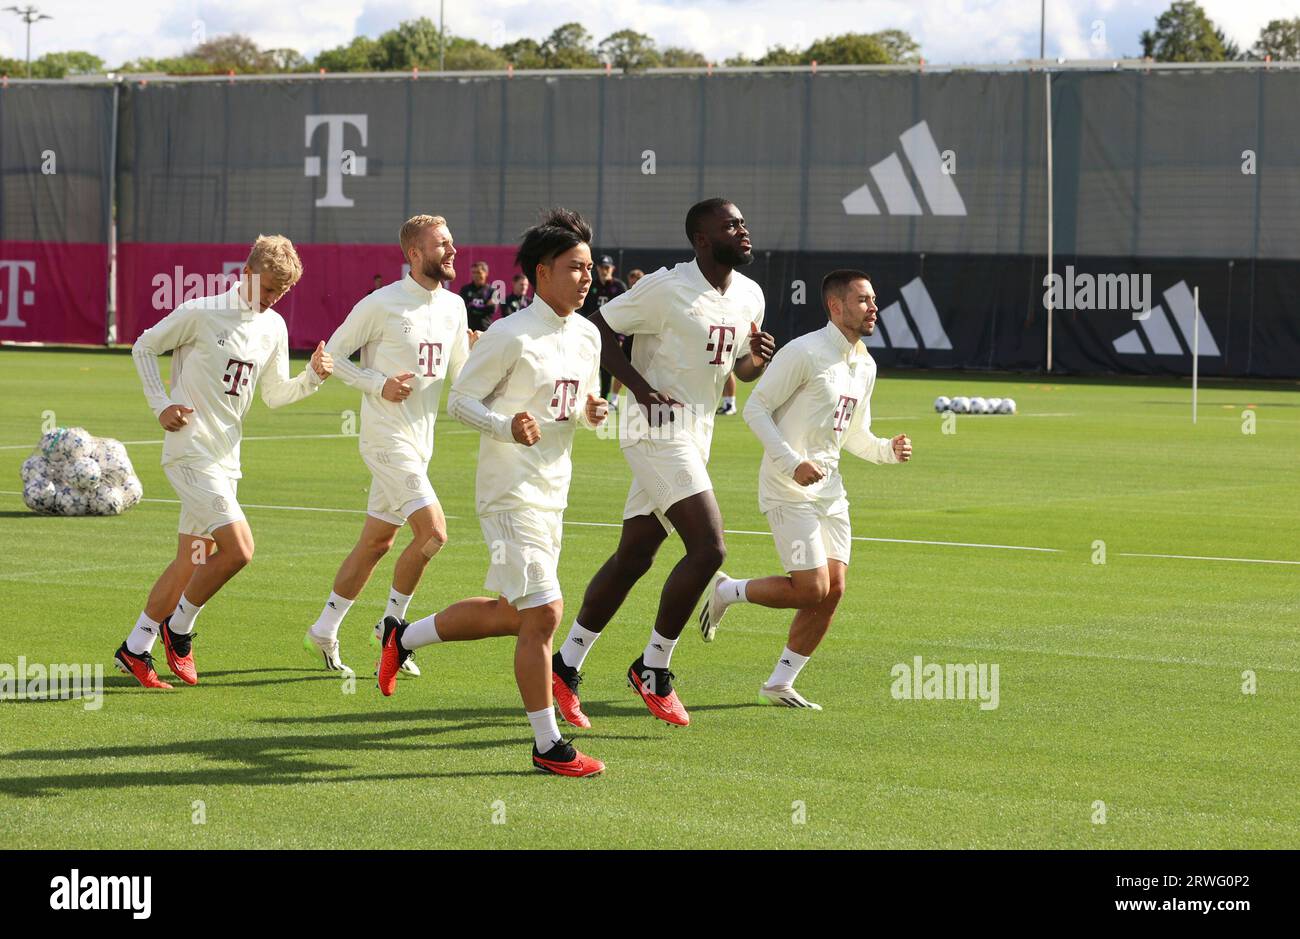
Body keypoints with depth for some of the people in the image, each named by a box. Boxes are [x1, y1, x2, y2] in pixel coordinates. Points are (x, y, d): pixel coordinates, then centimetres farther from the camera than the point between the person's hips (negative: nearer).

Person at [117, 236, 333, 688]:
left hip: (225, 459, 8)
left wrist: (312, 376, -1)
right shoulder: (201, 313, -10)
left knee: (192, 562, 11)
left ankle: (135, 650, 21)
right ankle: (178, 629, 2)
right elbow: (143, 348, 2)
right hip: (190, 451, -8)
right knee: (238, 549, -18)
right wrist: (161, 405, -7)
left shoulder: (274, 327, 10)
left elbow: (274, 395, 17)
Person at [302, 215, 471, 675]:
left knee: (377, 542, 12)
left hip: (420, 441, 8)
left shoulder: (454, 306, 9)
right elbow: (333, 353, -4)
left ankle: (323, 633, 23)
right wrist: (378, 384, -16)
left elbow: (458, 374, 16)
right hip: (386, 437, -8)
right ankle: (391, 623, 2)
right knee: (433, 530, -16)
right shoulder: (382, 304, -11)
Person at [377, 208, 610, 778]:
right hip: (511, 492, -9)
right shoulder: (510, 336, -14)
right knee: (542, 614, -10)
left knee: (508, 615, 17)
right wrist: (508, 426, -27)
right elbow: (459, 400, -10)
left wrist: (592, 412, -1)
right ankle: (547, 746, -1)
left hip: (553, 493, 9)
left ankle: (403, 637, 37)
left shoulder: (587, 336, 9)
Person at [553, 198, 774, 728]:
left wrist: (759, 359, -3)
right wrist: (641, 387, -20)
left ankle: (566, 666, 19)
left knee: (634, 556, 11)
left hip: (696, 435, 8)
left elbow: (741, 369, 21)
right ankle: (652, 670, -5)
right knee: (708, 547, -17)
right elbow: (596, 330, -11)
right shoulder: (666, 288, -15)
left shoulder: (749, 297, 9)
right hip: (658, 428, -8)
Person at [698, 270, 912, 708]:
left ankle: (779, 684, 12)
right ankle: (725, 591, 12)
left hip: (829, 489, 8)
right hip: (789, 489, -8)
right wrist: (792, 463, -21)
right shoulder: (805, 352, -13)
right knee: (811, 589, -12)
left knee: (832, 590, 1)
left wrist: (888, 450, 0)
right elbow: (755, 409, -12)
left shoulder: (865, 365, 13)